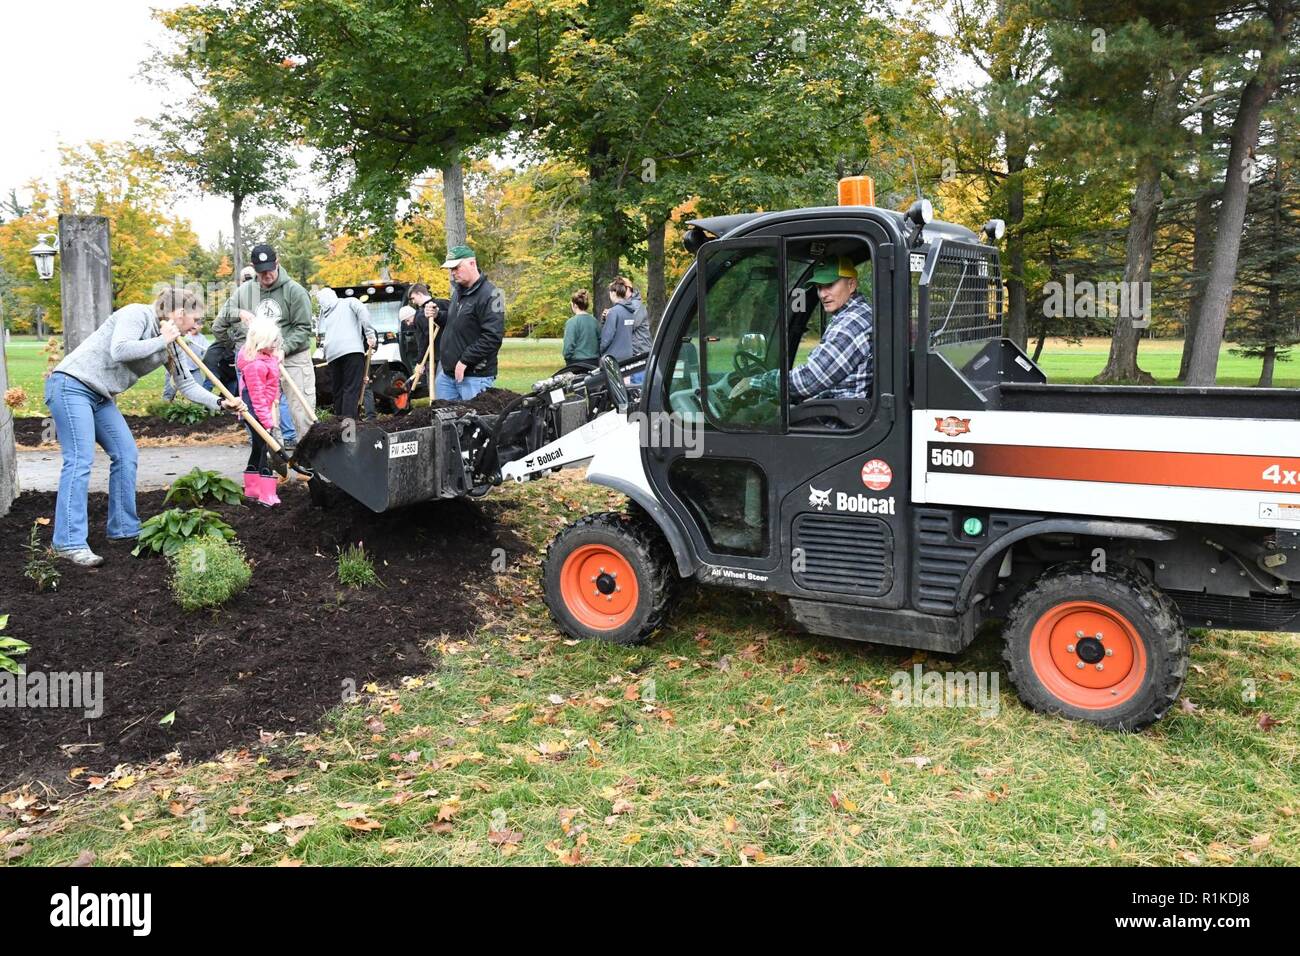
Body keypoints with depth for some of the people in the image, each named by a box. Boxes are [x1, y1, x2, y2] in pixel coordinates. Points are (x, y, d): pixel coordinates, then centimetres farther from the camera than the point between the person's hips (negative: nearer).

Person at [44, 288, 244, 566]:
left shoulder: (170, 345, 10)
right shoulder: (137, 314, -13)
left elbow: (187, 384, 12)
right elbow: (119, 351, -28)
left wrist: (221, 403, 1)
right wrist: (161, 340, -17)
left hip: (101, 397, 9)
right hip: (71, 385, -9)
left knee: (125, 454, 6)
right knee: (80, 460, -15)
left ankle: (123, 528, 15)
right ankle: (70, 542, -15)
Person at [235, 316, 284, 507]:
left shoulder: (266, 356, 4)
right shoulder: (255, 365, -25)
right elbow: (257, 396, -25)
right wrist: (266, 420, -23)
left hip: (264, 410, 10)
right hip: (257, 412, -10)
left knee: (258, 448, 18)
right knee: (267, 450, -7)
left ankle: (252, 489, 29)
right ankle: (267, 495, -3)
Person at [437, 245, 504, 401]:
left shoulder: (489, 294, -13)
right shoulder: (458, 291, 14)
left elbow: (493, 337, -21)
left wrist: (465, 360, -19)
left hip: (475, 376, -8)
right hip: (446, 372, 9)